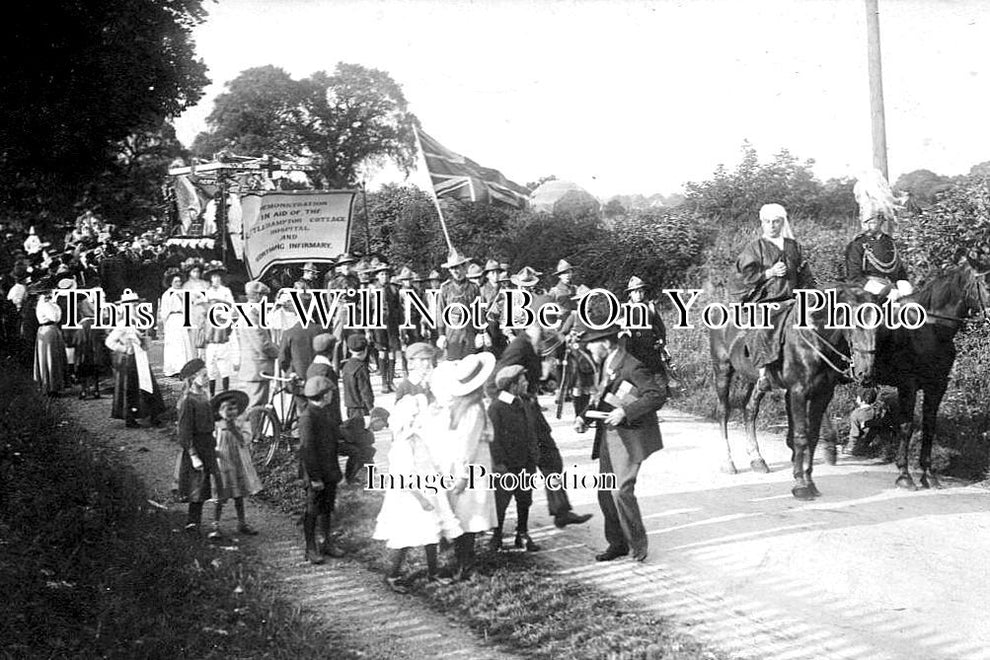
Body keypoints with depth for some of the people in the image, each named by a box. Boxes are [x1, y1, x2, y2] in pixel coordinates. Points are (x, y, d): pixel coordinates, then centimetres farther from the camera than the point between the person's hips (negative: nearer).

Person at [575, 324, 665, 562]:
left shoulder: (632, 368, -16)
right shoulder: (605, 365, 12)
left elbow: (657, 396, -22)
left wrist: (625, 411, -28)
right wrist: (584, 417, 5)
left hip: (628, 436, -9)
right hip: (608, 436, 9)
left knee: (621, 491, -15)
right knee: (605, 493, 9)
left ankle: (638, 543, 2)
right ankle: (617, 543, 21)